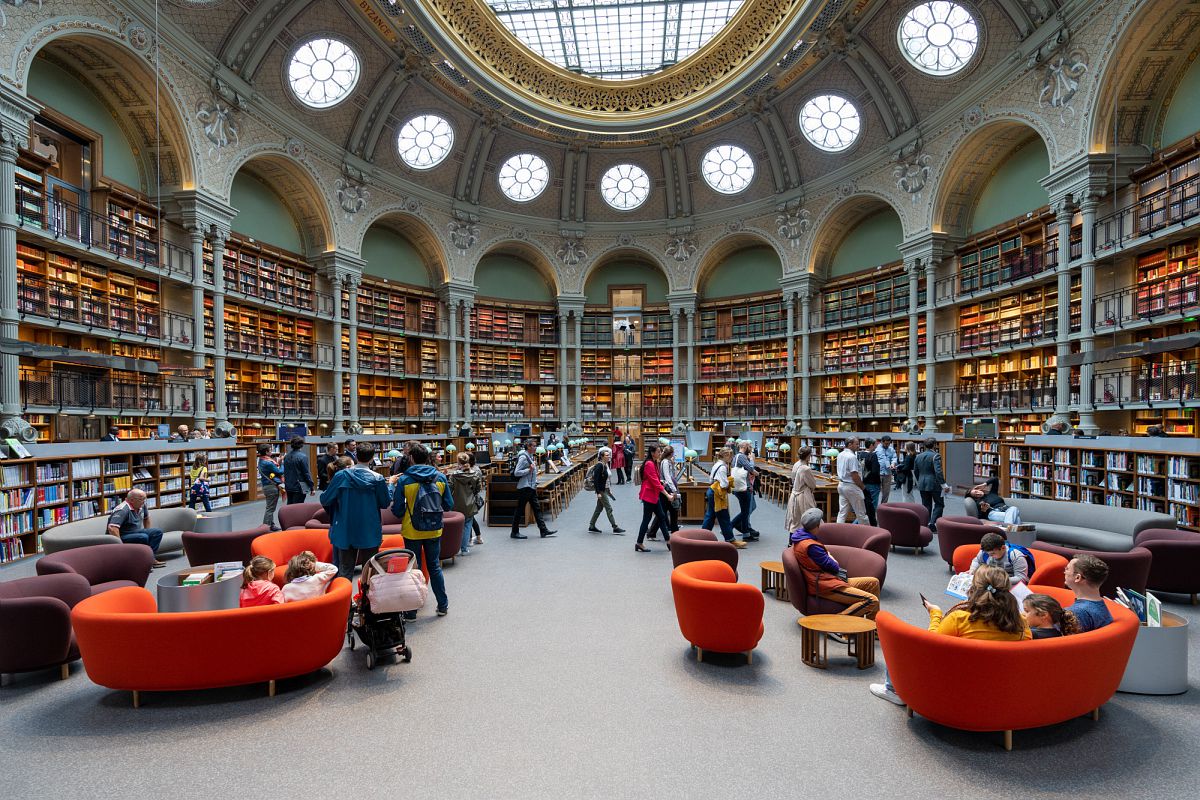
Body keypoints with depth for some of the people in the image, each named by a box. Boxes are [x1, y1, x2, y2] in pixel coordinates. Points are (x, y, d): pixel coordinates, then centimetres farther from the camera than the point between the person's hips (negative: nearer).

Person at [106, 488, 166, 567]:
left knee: (157, 532, -4)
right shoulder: (122, 510, -25)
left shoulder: (141, 506, 3)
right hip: (123, 537, -9)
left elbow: (146, 518, 23)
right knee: (143, 537, -32)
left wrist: (149, 533, 20)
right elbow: (112, 528, -36)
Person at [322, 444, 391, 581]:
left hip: (345, 532, 1)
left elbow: (325, 500, -1)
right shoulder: (378, 479, -9)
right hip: (370, 533, -1)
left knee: (345, 571, 10)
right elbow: (385, 503, 1)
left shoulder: (341, 476, -8)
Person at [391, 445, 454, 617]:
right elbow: (449, 505, 0)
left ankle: (411, 611, 17)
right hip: (434, 531, 3)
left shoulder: (404, 480, -12)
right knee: (434, 567, 16)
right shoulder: (440, 477, -5)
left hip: (412, 532, -2)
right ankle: (443, 605, 24)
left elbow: (397, 510, -8)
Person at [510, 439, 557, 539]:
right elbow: (516, 473, -20)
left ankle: (544, 530, 13)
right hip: (524, 487, -10)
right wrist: (529, 470, -23)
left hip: (531, 487, 10)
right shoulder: (523, 457, -16)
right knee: (520, 510, 0)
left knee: (537, 508, 10)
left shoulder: (531, 456, 13)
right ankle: (514, 532, 10)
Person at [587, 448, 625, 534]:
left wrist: (608, 491, 20)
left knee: (599, 508, 14)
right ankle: (615, 528, 3)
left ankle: (591, 527, 23)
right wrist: (598, 493, -25)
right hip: (601, 490, -9)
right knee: (609, 508, -3)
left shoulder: (605, 465, 8)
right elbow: (596, 479, -22)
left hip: (604, 489, 9)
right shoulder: (599, 465, -19)